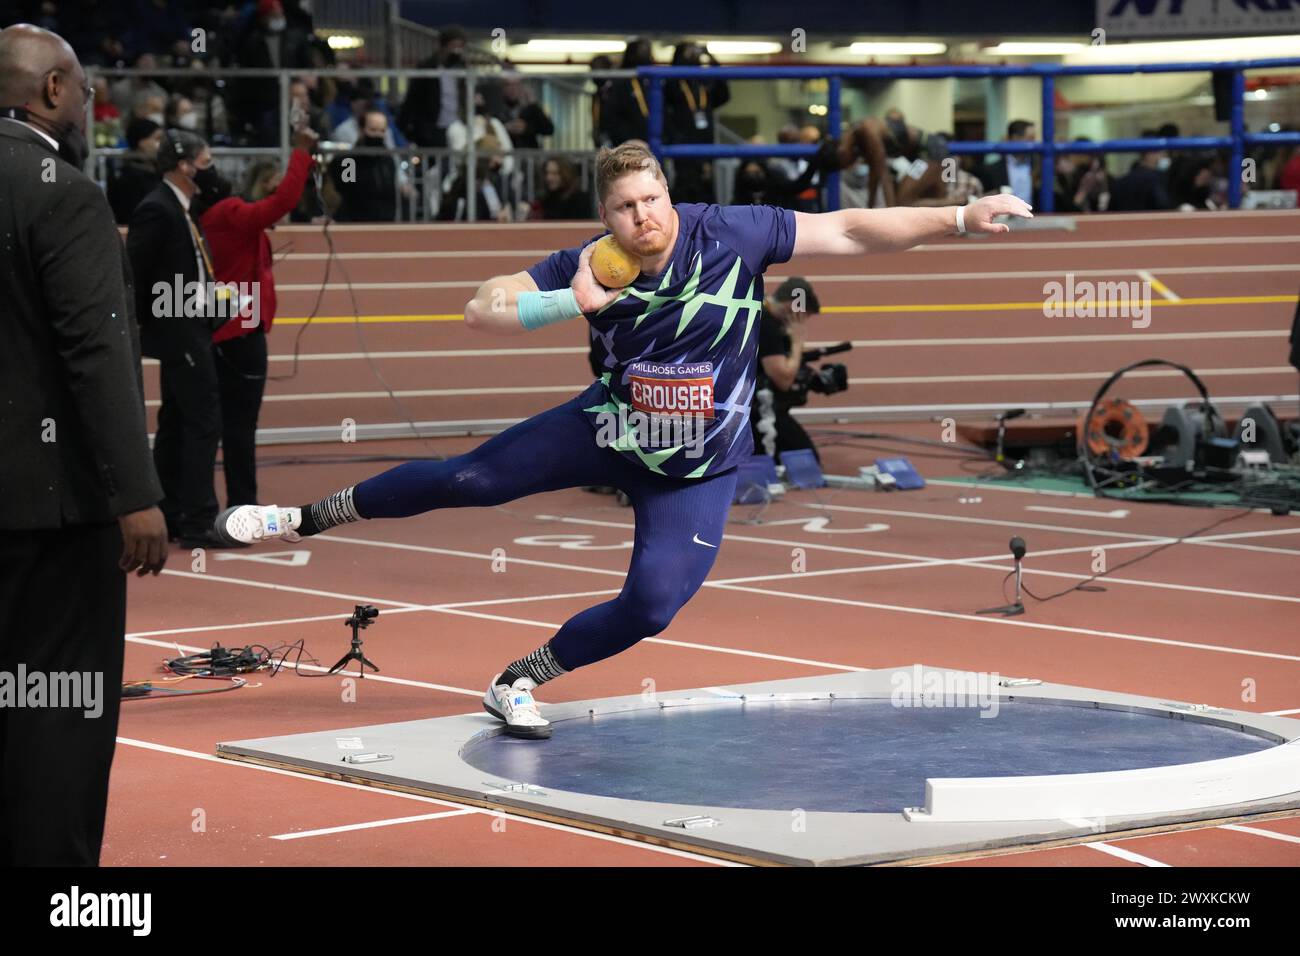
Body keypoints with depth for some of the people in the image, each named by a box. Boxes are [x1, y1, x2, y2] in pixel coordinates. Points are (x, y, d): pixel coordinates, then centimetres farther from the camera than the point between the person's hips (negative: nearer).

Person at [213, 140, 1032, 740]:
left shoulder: (731, 235, -22)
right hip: (610, 429, 1)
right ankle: (307, 518, 17)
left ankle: (519, 682, 5)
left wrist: (958, 219, -27)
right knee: (466, 480, -1)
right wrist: (573, 302, -34)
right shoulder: (589, 268, -17)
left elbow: (850, 231, -21)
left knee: (652, 605, -15)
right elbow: (482, 308, -18)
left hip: (697, 470, -1)